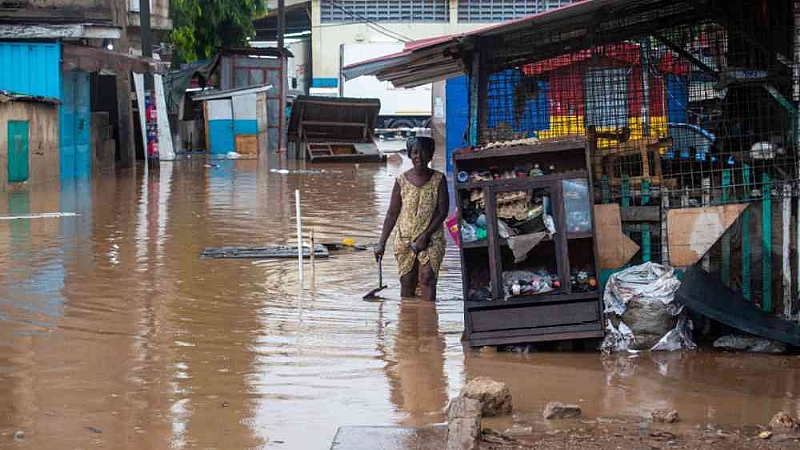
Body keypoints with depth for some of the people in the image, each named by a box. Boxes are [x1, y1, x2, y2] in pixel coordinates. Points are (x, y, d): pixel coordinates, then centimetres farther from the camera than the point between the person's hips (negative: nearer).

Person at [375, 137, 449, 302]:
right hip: (405, 239, 2)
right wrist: (381, 243, 4)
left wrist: (425, 235, -13)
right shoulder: (402, 181, 3)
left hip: (431, 238, -2)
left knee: (427, 278, -16)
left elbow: (442, 212, -2)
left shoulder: (438, 179, 0)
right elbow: (392, 214, 7)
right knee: (407, 283, 3)